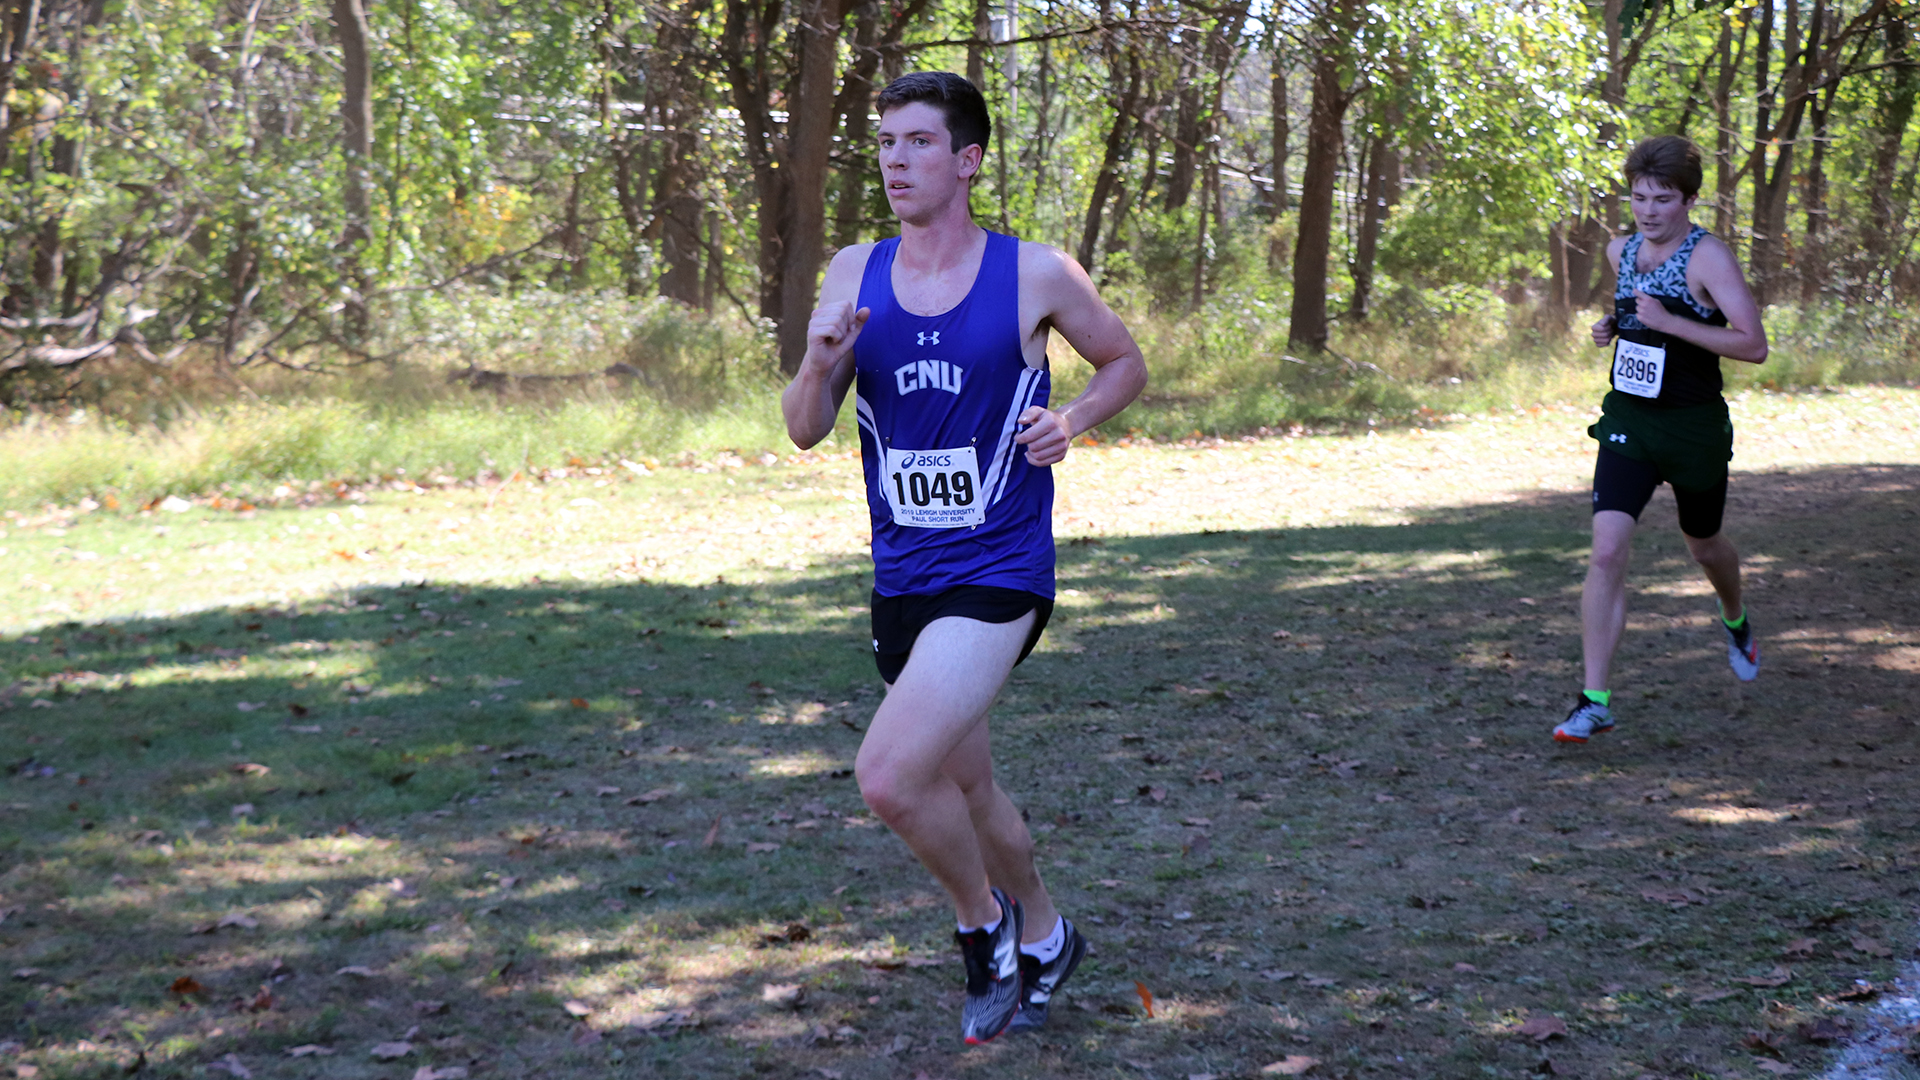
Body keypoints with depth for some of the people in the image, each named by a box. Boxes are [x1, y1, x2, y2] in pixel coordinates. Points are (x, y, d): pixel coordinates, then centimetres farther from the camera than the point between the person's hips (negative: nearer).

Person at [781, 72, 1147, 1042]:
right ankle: (1043, 940, 44)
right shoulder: (854, 274, 3)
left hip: (998, 572, -5)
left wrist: (1073, 420, -11)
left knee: (888, 777, -21)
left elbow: (1125, 362, 9)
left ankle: (984, 924, 6)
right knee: (962, 789, 19)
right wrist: (821, 366, -18)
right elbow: (805, 430, 3)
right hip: (902, 577, 5)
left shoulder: (1034, 276, -7)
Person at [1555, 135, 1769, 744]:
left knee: (1704, 545, 20)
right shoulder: (1621, 251, 3)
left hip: (1694, 428, -3)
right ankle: (1595, 702, -14)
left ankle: (1736, 621, 56)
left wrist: (1669, 324, -26)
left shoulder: (1707, 256, -16)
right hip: (1627, 423, 3)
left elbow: (1755, 346, -22)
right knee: (1607, 552, -14)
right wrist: (1612, 326, 4)